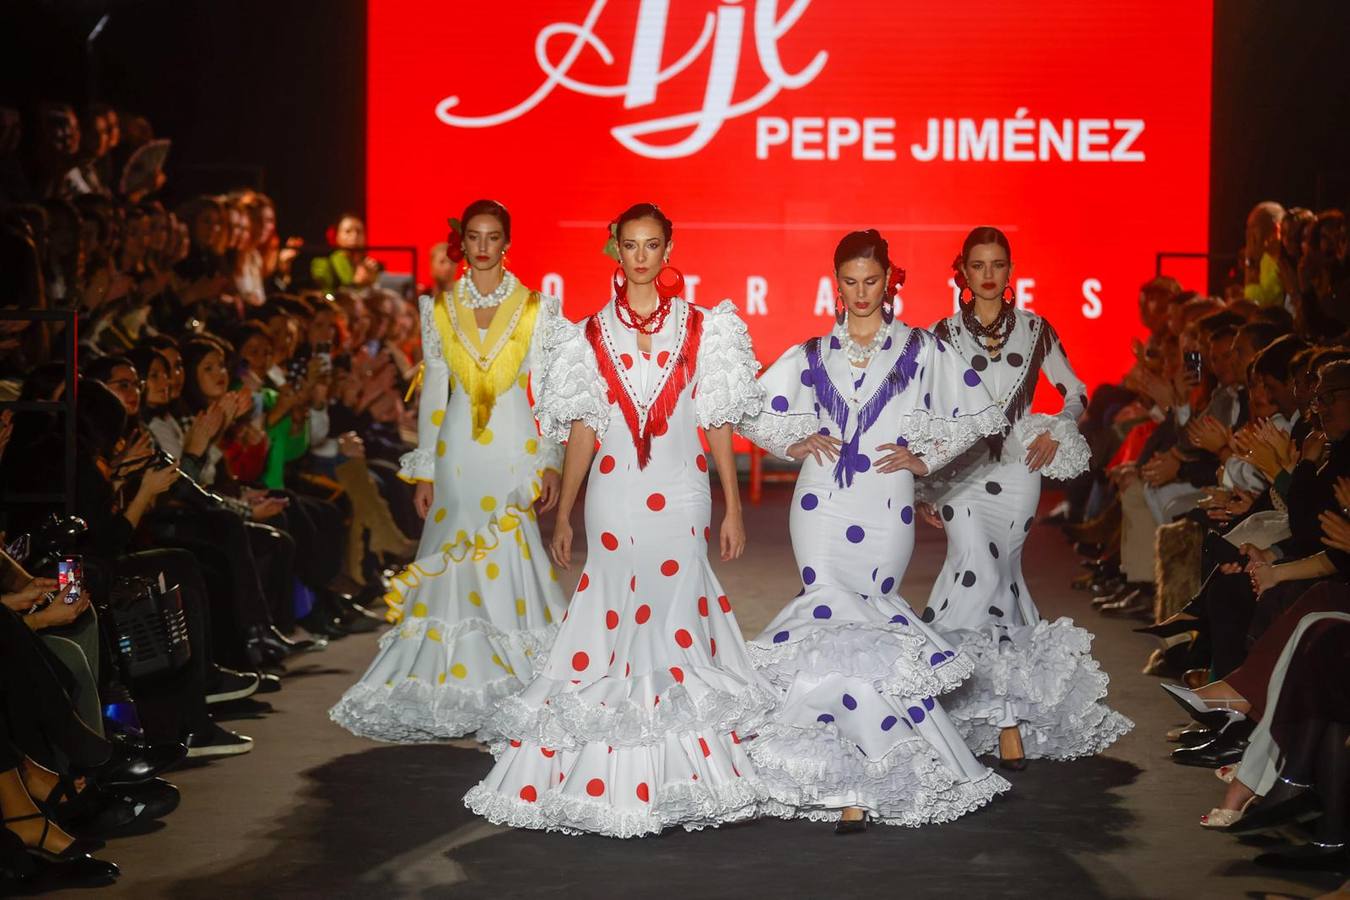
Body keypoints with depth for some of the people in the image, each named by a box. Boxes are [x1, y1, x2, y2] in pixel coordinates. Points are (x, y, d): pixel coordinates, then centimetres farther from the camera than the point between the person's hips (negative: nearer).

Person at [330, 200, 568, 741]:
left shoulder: (534, 308, 3)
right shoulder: (440, 310, 8)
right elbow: (432, 393, 9)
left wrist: (550, 464, -4)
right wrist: (424, 470, 6)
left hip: (514, 447, -2)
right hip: (458, 447, 2)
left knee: (510, 562, -5)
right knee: (452, 564, -1)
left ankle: (517, 689, 5)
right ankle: (454, 688, 8)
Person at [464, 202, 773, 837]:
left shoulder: (703, 331, 5)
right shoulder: (592, 336, 7)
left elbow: (719, 427, 5)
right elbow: (582, 432, 9)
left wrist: (733, 509, 2)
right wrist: (562, 516, 8)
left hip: (680, 496, -1)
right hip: (614, 496, 1)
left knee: (675, 613, -1)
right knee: (614, 617, 0)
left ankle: (680, 772, 8)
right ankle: (606, 775, 6)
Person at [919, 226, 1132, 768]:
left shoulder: (1035, 330, 6)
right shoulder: (944, 335, 4)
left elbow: (1074, 393, 15)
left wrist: (1057, 434, -4)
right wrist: (923, 488, 5)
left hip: (1017, 466, 1)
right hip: (959, 468, -1)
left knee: (994, 574, -1)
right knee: (982, 572, -14)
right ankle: (1009, 715, -7)